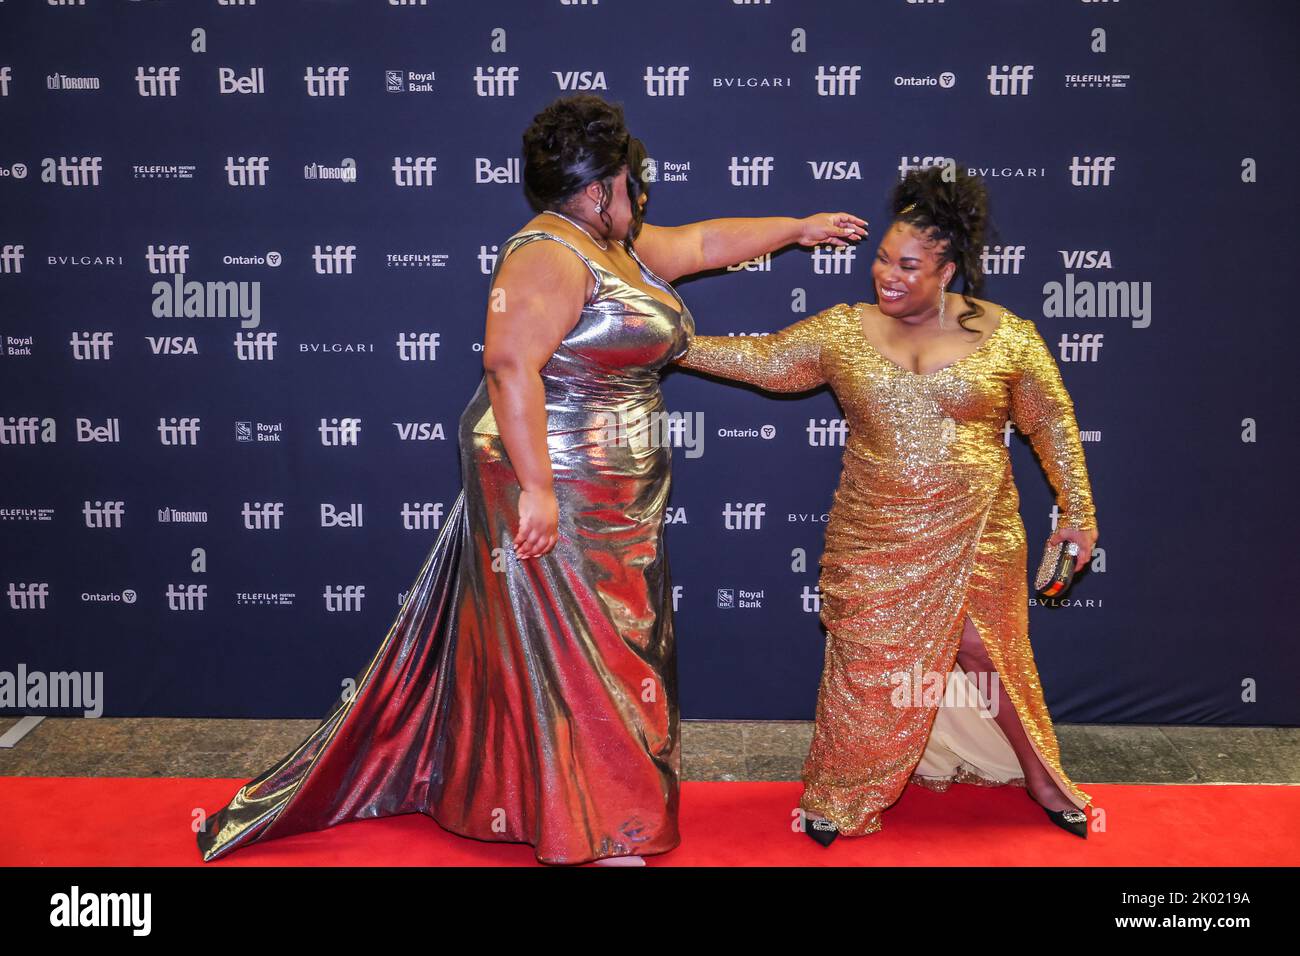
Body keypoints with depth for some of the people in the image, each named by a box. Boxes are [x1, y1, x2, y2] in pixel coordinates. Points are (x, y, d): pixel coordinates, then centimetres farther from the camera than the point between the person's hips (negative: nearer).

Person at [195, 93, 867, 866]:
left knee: (605, 641, 17)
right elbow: (510, 366, -27)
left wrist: (797, 228, 30)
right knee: (567, 647, 0)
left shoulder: (616, 246, 13)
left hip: (610, 496, 10)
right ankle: (590, 829, 13)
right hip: (555, 492, -10)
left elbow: (703, 241, 26)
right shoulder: (548, 256, -18)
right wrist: (536, 488, -29)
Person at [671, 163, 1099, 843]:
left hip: (973, 536, -1)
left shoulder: (1006, 337, -4)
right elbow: (764, 359, 3)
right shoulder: (843, 330, 1)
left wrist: (1077, 511, 4)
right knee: (867, 661, 6)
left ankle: (1041, 778, 33)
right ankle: (841, 795, 25)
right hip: (874, 541, 1)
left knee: (987, 653, 10)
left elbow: (1053, 425, 3)